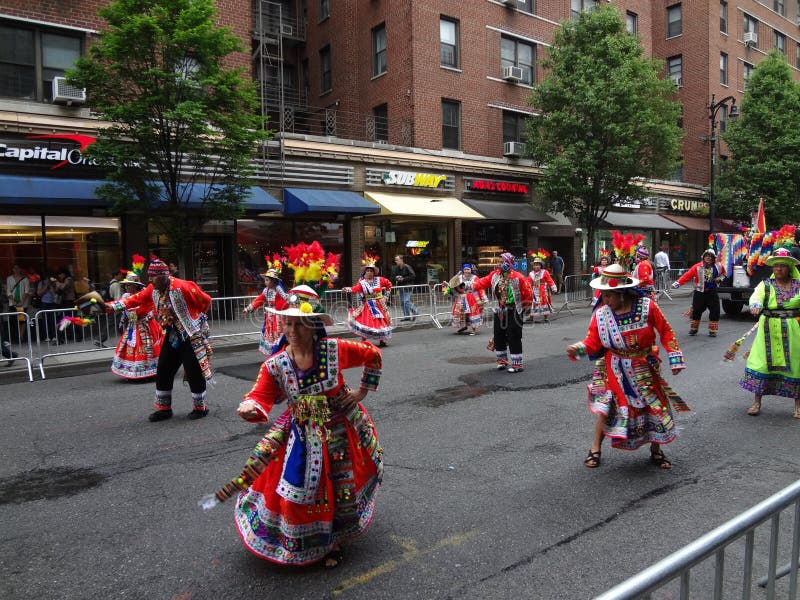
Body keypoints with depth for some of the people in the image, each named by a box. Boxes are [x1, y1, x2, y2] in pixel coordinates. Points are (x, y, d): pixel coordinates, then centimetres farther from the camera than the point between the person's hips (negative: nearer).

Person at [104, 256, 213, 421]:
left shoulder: (182, 287, -21)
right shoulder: (152, 290, 2)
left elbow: (206, 301, -14)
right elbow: (135, 299, -1)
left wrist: (193, 318, 0)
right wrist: (111, 306, -12)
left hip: (191, 336, -7)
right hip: (172, 337, 7)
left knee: (194, 373, -4)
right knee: (163, 372, 9)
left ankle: (200, 408, 13)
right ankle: (164, 408, 23)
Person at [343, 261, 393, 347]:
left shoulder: (379, 280, 0)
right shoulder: (362, 283, -3)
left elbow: (389, 284, 14)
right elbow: (355, 289, -20)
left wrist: (385, 295, 10)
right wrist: (347, 289, -39)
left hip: (380, 305, 1)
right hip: (368, 306, -1)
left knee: (381, 322, 7)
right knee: (364, 323, -9)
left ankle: (382, 341, 22)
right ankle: (363, 341, 1)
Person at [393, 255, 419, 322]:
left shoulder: (407, 267, -11)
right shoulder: (397, 269, 11)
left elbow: (413, 276, -15)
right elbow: (394, 277, 22)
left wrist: (403, 279, -17)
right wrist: (396, 278, -3)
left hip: (407, 287, -8)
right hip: (401, 287, 8)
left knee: (406, 301, -15)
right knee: (402, 302, 7)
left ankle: (415, 312, 4)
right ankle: (407, 316, 15)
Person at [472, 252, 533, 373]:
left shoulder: (518, 277, -17)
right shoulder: (495, 275, 1)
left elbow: (528, 294, -11)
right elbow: (484, 282, -6)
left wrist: (524, 307, -3)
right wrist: (473, 286, -23)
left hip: (514, 312, -6)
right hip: (500, 311, 6)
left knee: (514, 338, -5)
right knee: (499, 336, 12)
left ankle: (517, 364, 4)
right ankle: (502, 360, 28)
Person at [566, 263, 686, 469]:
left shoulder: (647, 307, -14)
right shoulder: (601, 313, -10)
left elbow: (665, 332, -4)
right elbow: (593, 342, -9)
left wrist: (675, 359, -6)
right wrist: (578, 348, -29)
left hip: (644, 369, 1)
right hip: (614, 371, 0)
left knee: (655, 408, 9)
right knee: (606, 408, -6)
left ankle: (656, 451, 32)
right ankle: (595, 450, 11)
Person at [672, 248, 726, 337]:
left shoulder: (718, 266, -1)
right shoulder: (698, 267, -11)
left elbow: (723, 272, 19)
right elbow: (687, 275, -18)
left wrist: (720, 278, -2)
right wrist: (678, 283, -29)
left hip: (712, 292, 2)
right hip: (700, 293, -2)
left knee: (715, 311, -1)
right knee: (696, 311, 3)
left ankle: (712, 331, 12)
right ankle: (693, 329, 19)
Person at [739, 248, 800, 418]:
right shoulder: (766, 285, 2)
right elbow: (756, 296, -17)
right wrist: (755, 305, -39)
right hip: (769, 331, 0)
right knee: (761, 363, -1)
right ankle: (757, 402, 9)